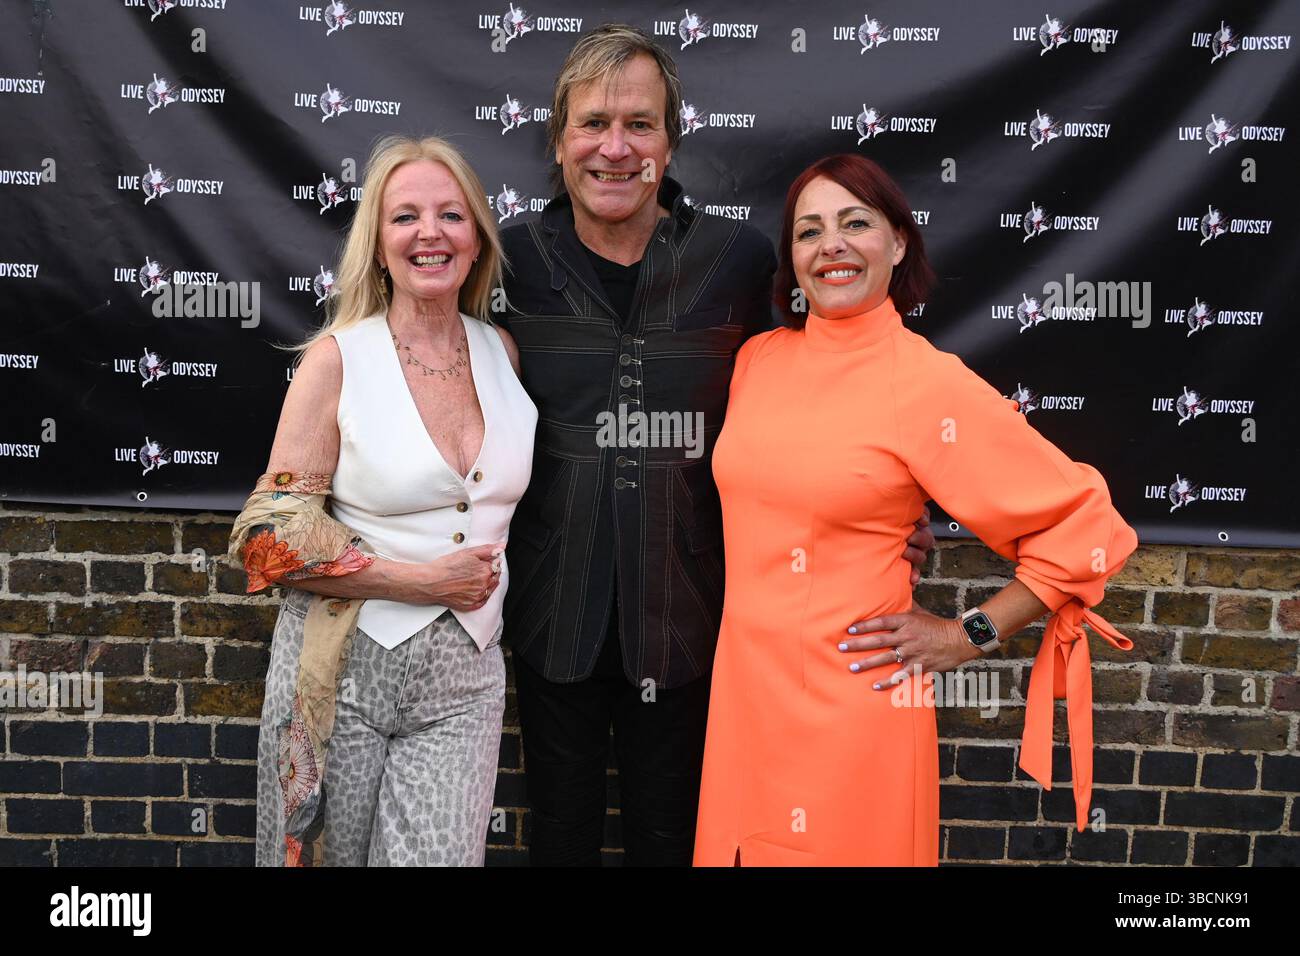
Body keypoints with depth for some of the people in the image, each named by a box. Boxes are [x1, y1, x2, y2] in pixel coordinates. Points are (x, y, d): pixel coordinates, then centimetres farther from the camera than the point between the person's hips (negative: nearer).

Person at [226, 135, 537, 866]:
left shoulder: (502, 351, 3)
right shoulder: (338, 358, -8)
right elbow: (274, 534, -9)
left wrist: (485, 576, 2)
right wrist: (423, 581, -14)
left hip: (464, 670, 2)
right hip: (346, 664, -2)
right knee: (323, 857, 13)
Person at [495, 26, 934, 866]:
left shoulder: (739, 258, -5)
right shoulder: (514, 258, -4)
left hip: (681, 612, 0)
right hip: (555, 608, 1)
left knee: (667, 835, 17)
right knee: (562, 829, 19)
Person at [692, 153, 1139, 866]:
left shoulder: (930, 384, -14)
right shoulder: (758, 358, 3)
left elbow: (1086, 525, -12)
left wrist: (970, 636, -10)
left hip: (854, 697, -5)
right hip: (744, 684, 5)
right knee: (743, 845, 18)